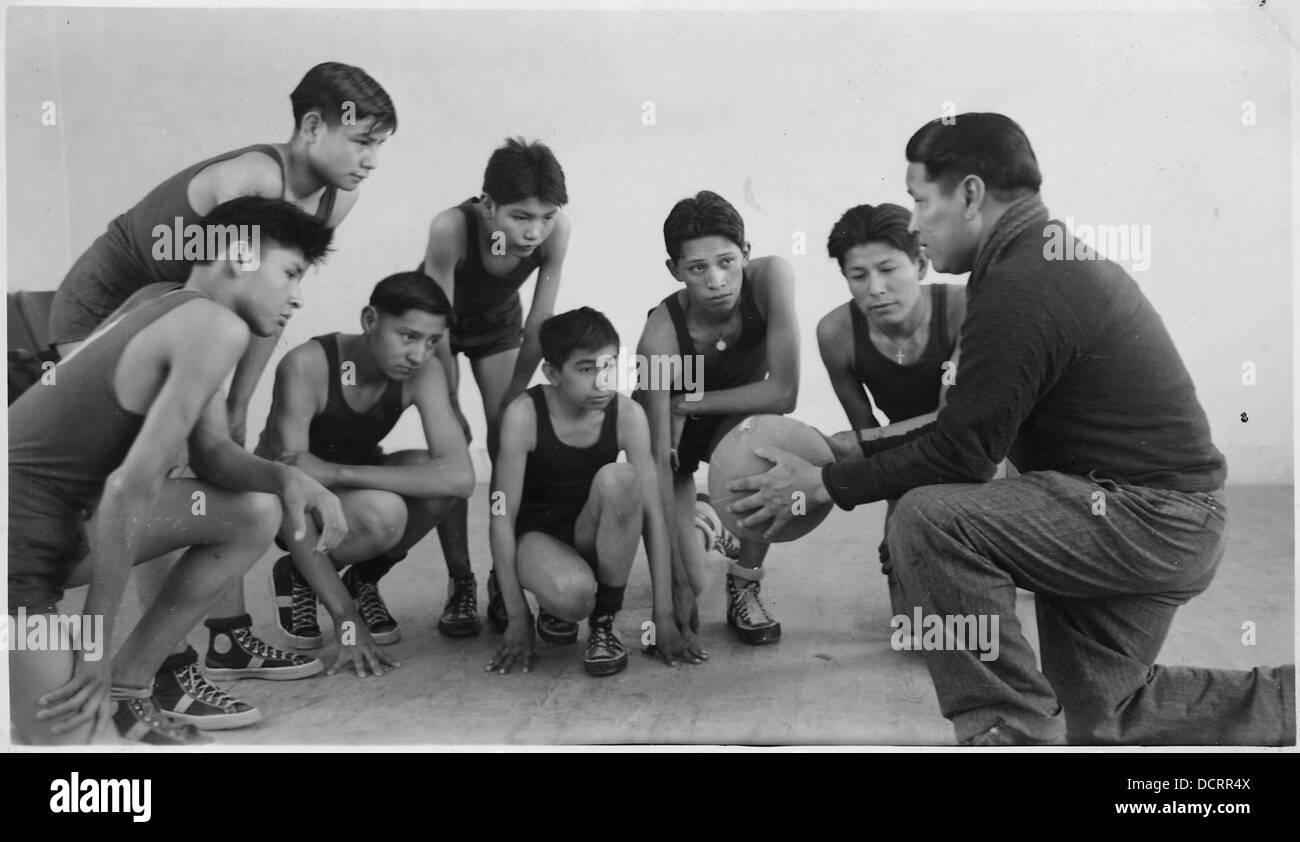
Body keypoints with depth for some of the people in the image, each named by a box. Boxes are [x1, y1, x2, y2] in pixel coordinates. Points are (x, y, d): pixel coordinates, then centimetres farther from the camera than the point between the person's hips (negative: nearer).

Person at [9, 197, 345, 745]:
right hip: (21, 540, -10)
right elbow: (130, 484, -23)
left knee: (257, 512, 8)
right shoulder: (217, 326, -18)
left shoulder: (172, 307, 11)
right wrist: (95, 649, -18)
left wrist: (287, 477, -10)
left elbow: (214, 453, 12)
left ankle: (129, 683, 14)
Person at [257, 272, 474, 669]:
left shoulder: (423, 375, -19)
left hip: (349, 485, 4)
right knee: (381, 514, -35)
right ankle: (295, 578, -2)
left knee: (435, 477, -28)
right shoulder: (307, 366, -30)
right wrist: (345, 618, -36)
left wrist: (335, 472, -41)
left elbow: (460, 477, -34)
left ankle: (364, 579, 0)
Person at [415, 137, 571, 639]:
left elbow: (539, 326, -21)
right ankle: (460, 583, 2)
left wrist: (512, 398, -13)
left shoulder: (556, 231, -32)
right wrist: (450, 406, -23)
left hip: (499, 323, 2)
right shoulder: (452, 227, -40)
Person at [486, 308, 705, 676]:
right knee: (573, 594, -38)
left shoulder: (627, 414, -16)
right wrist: (517, 617, -19)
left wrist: (664, 618, -18)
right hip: (536, 532, -2)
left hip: (592, 533, 3)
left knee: (618, 479, -32)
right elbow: (501, 517, -17)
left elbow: (653, 514, -15)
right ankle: (554, 609, 4)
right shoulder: (525, 414, -21)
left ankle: (605, 622, -14)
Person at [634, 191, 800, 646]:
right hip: (678, 435, -1)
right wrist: (676, 571, -35)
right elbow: (658, 459, -33)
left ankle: (744, 588, -13)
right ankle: (701, 522, 24)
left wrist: (687, 402, -25)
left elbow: (784, 394, -31)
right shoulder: (660, 337, -33)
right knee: (689, 581, -15)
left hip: (740, 418, 2)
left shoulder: (771, 277, -29)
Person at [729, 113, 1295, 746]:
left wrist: (824, 484, -11)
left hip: (1146, 516, -11)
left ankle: (1010, 728, -13)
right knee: (1098, 720, 21)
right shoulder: (1052, 258, 13)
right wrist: (854, 452, 13)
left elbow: (960, 454, -20)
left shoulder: (1022, 288, -22)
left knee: (928, 519, -26)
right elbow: (968, 427, 15)